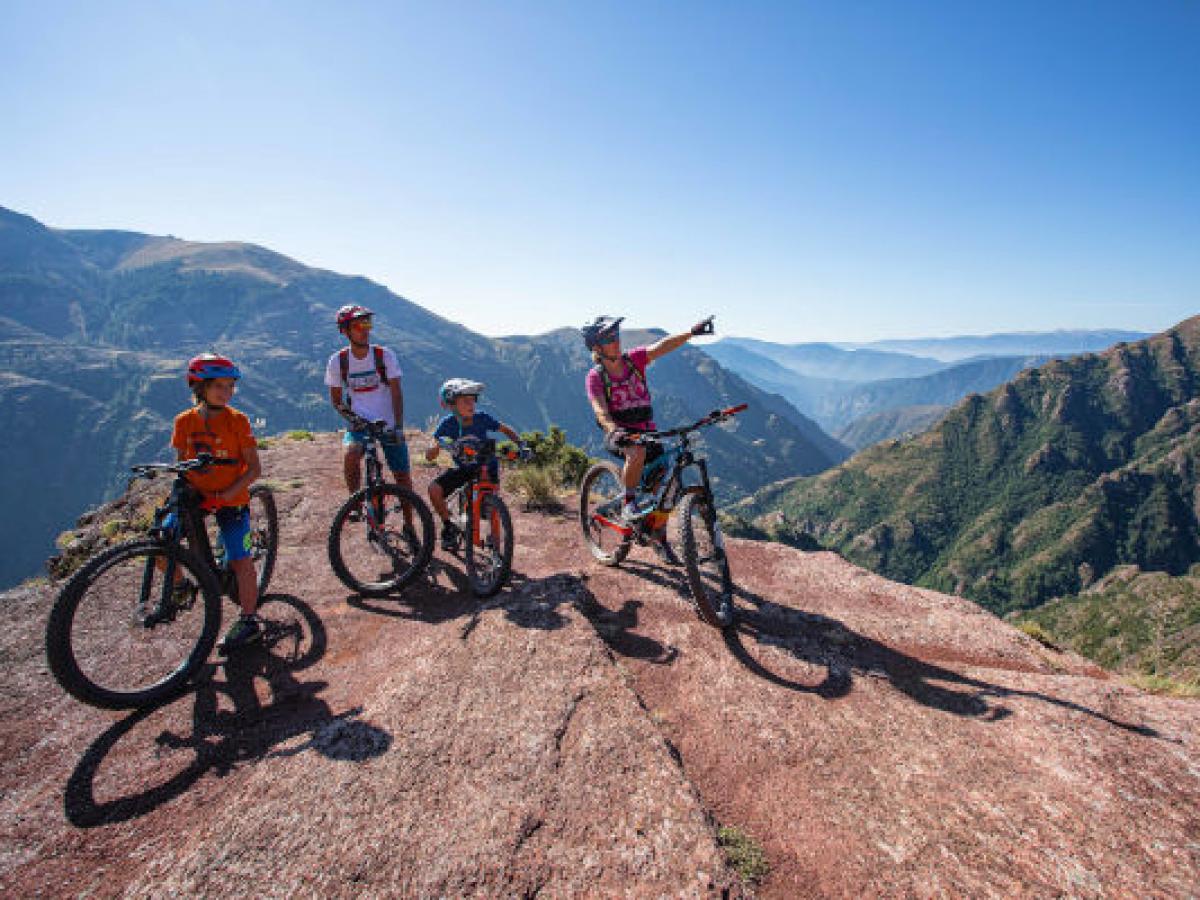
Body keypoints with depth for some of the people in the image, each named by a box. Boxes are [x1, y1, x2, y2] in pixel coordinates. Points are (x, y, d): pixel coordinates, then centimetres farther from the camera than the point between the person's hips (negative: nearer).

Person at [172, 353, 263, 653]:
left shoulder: (236, 421, -10)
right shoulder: (184, 421, 0)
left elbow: (254, 468, -10)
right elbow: (181, 463, 10)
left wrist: (230, 492, -21)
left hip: (231, 500, -4)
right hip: (195, 496, 4)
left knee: (240, 560, -3)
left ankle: (249, 621, 9)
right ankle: (179, 584, 24)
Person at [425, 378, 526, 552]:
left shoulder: (481, 418, -16)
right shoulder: (447, 424, -16)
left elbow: (507, 431, -2)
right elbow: (429, 456, -18)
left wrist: (521, 445, -18)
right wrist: (438, 445, -40)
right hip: (463, 468, 1)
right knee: (434, 489, -20)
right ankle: (449, 527, 3)